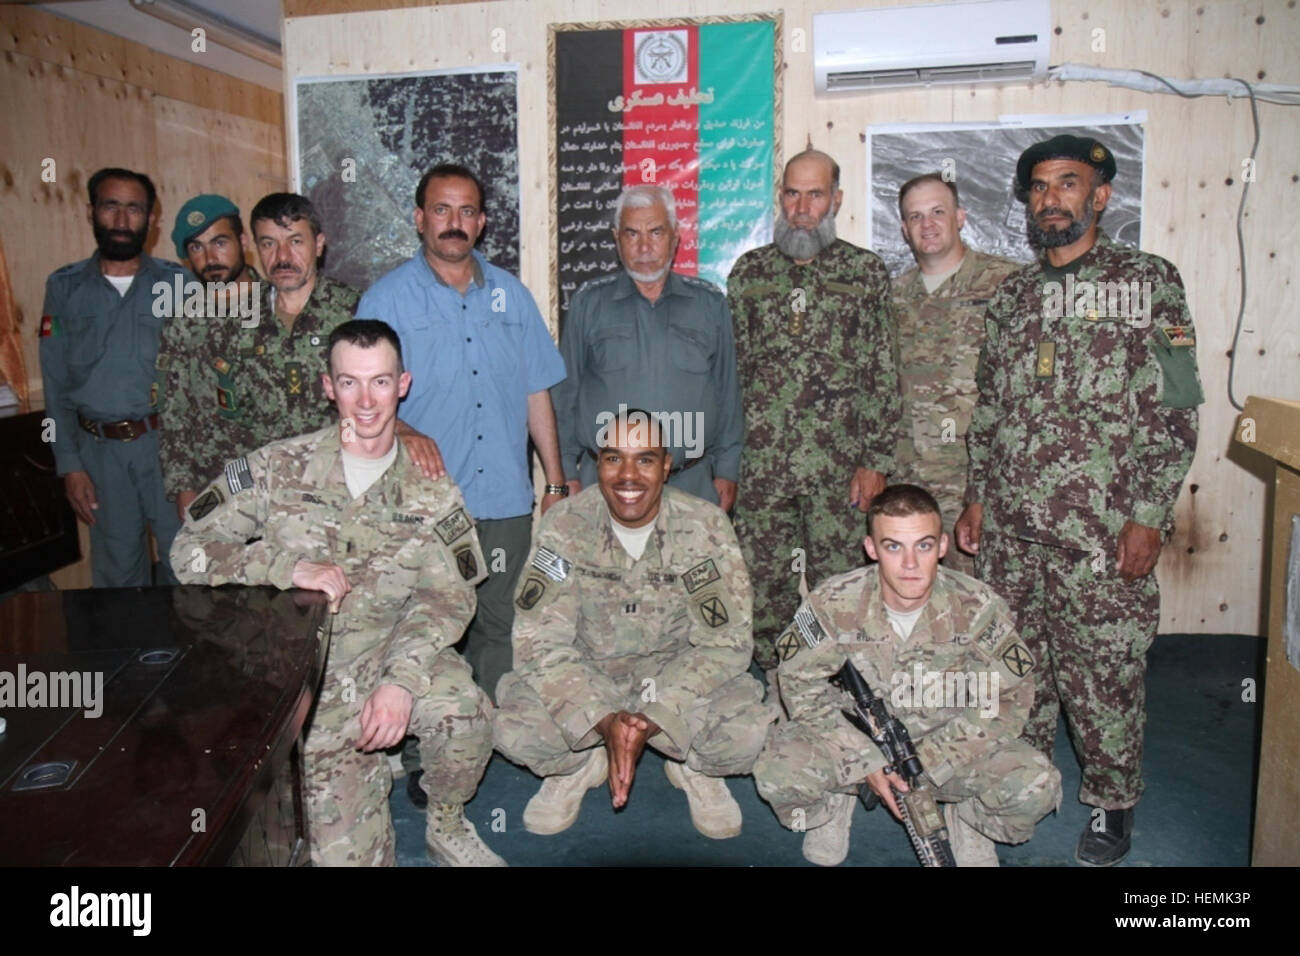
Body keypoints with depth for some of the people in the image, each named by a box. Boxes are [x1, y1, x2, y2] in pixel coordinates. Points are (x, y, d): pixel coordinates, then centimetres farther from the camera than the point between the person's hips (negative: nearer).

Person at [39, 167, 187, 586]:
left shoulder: (179, 283, 1)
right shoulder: (64, 287, 5)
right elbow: (56, 386, 6)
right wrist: (69, 463, 0)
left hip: (168, 442, -1)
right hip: (99, 449, 2)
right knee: (117, 570, 11)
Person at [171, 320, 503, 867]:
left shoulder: (430, 490, 0)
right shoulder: (278, 467, -2)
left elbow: (449, 597, -7)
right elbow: (189, 550, -3)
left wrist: (402, 678, -25)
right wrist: (288, 566, -20)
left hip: (390, 657, 1)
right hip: (309, 681, 0)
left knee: (462, 707, -33)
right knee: (346, 854, -7)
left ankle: (446, 823, -2)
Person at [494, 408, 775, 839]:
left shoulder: (705, 525, -15)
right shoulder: (564, 525, -14)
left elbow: (726, 642, -17)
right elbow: (540, 641, -17)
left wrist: (652, 720, -29)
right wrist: (603, 720, -32)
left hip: (675, 673, 0)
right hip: (587, 671, 1)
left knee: (750, 730, -29)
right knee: (514, 728, -28)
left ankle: (695, 768, 8)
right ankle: (577, 764, 8)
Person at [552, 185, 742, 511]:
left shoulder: (710, 304, 9)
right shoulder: (588, 303, 7)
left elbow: (728, 392, 11)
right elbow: (565, 393, 8)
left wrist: (727, 470, 6)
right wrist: (567, 472, 3)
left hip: (692, 483, 1)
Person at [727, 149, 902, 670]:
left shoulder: (865, 271, 6)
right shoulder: (749, 270, 12)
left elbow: (885, 373, 3)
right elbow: (728, 367, 12)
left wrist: (877, 460, -4)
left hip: (838, 464, -2)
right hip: (760, 464, 2)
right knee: (762, 587, 5)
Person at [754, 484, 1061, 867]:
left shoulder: (977, 606, -17)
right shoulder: (833, 603, -19)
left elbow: (1009, 696, -10)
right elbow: (801, 682, -11)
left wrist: (931, 761, -19)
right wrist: (867, 762, -20)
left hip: (949, 743, 1)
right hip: (857, 739, 0)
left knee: (1037, 786, -26)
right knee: (777, 773, -28)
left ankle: (967, 818, 11)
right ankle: (833, 804, 10)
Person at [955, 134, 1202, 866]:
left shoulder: (1148, 282, -2)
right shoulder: (1012, 295, 12)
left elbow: (1174, 414, -6)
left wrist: (1149, 517, -12)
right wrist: (977, 498, 11)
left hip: (1101, 533, -4)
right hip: (1009, 530, 5)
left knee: (1104, 673, 4)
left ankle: (1112, 805, 25)